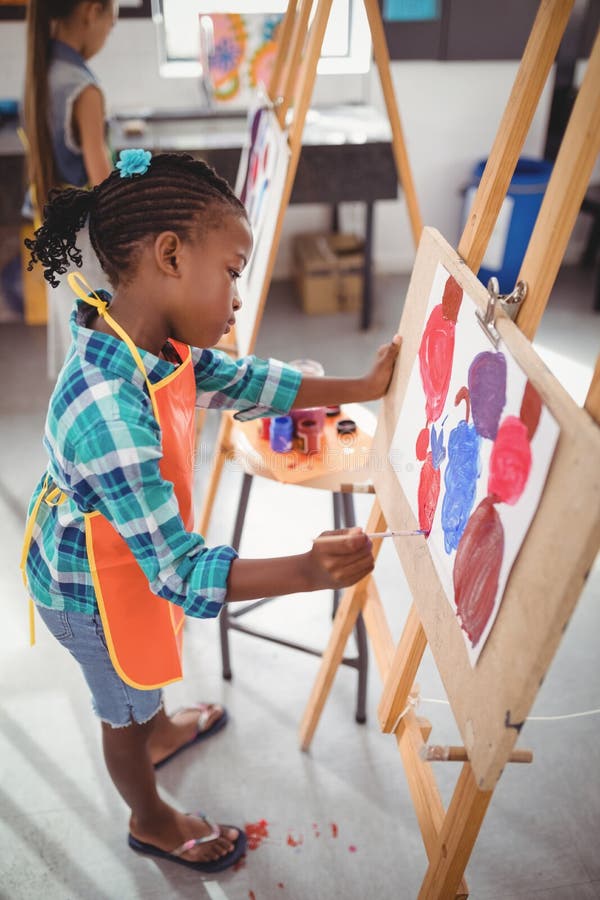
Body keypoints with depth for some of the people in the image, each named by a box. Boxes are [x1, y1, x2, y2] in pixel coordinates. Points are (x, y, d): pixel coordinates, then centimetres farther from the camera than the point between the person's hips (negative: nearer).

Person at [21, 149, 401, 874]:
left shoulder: (156, 343, -16)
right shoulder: (108, 414, -43)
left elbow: (244, 382, -3)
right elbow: (180, 572, -39)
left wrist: (365, 388, -6)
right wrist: (307, 571, -49)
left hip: (128, 549, 8)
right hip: (91, 592, -8)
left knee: (144, 668, 35)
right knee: (125, 710, 21)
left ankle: (160, 732, 68)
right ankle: (152, 823, 51)